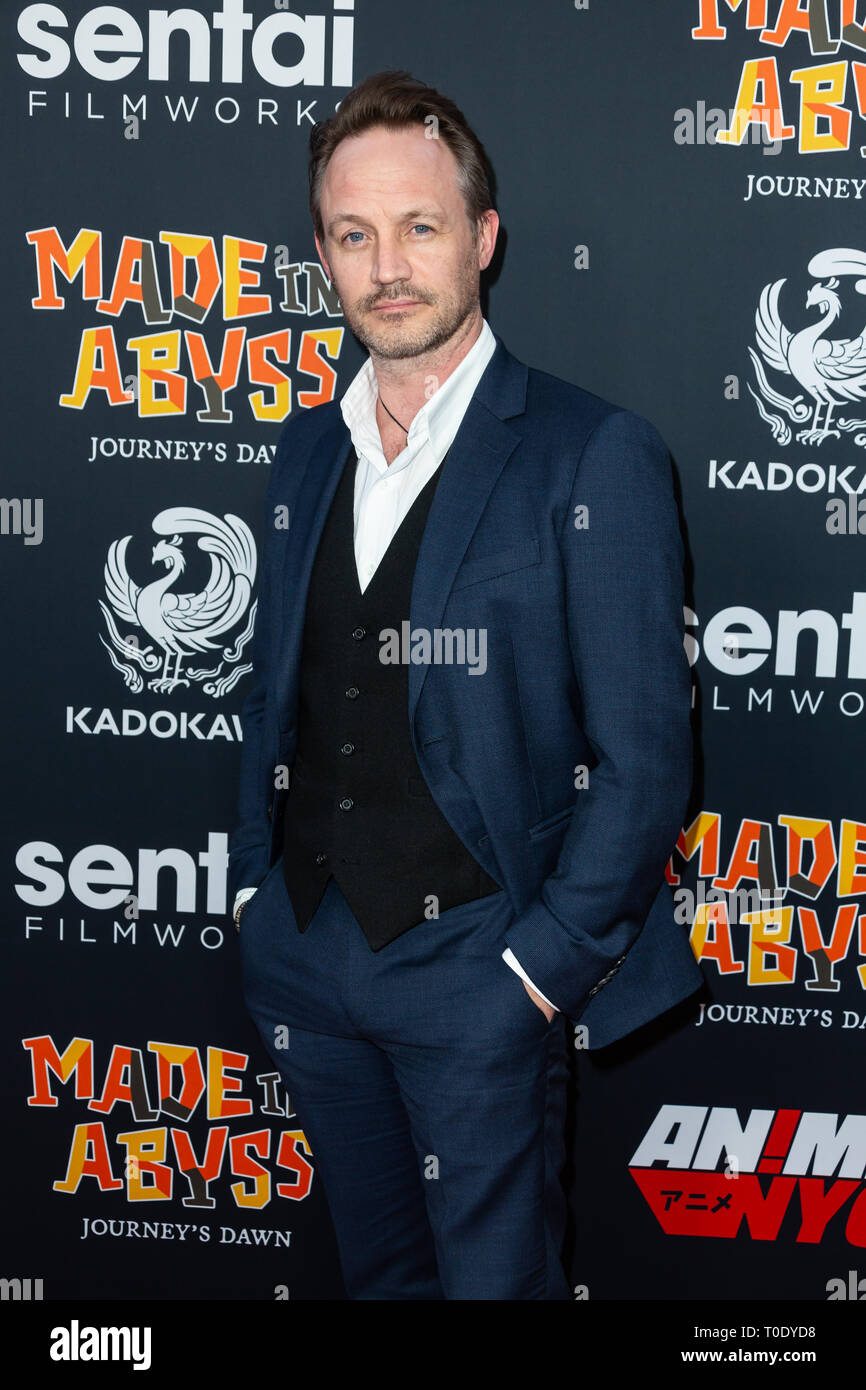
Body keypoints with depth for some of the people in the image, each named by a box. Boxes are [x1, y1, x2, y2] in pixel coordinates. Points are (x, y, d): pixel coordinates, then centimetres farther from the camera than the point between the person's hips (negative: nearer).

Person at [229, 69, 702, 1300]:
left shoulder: (595, 457, -11)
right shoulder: (308, 449, 8)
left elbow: (643, 759, -11)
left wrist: (539, 967, -13)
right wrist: (255, 886, 9)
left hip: (475, 973, -5)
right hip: (305, 958, 6)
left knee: (494, 1276, 7)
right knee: (377, 1270, 20)